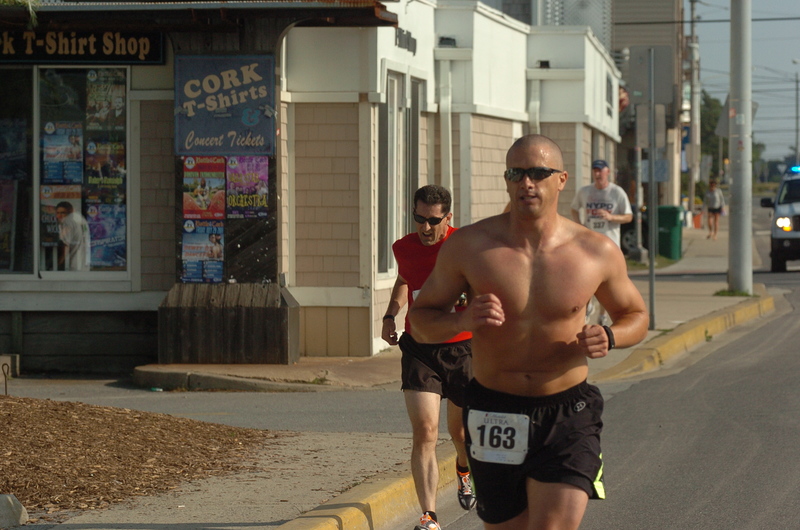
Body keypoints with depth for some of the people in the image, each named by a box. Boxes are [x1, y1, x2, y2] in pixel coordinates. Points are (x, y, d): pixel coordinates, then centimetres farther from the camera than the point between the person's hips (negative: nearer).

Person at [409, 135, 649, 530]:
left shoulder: (597, 253, -2)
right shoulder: (468, 246, -4)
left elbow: (635, 316, 15)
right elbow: (421, 318, 5)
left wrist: (608, 338, -9)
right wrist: (463, 320, -18)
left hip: (567, 416, -1)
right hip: (494, 416, 1)